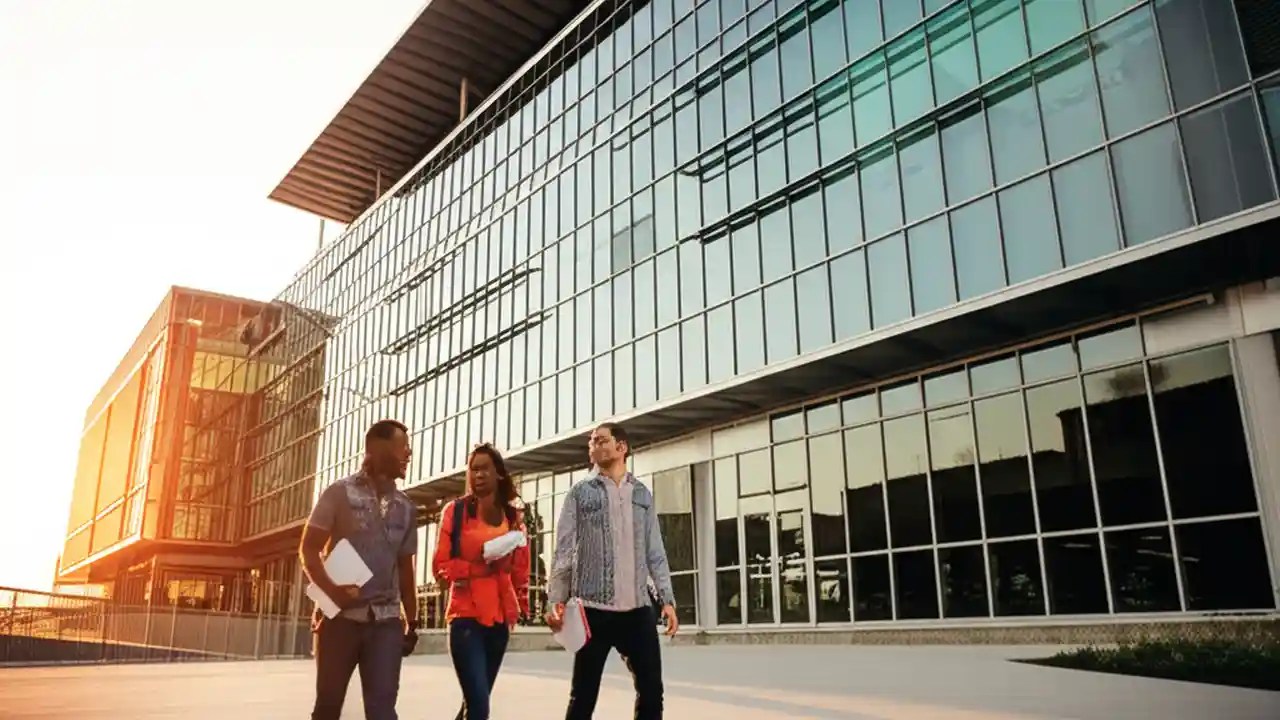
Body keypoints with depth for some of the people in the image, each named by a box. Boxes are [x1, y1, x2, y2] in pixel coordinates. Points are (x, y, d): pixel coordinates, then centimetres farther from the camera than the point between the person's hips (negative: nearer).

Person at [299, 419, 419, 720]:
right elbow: (309, 549, -3)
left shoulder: (406, 507, 11)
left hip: (386, 621, 2)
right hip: (340, 616, -2)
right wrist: (331, 590, -19)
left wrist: (412, 621, 13)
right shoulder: (340, 493, 0)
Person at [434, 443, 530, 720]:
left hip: (500, 617, 4)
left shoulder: (513, 517, 10)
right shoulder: (456, 511, 0)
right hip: (466, 615, -4)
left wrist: (522, 606, 13)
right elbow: (441, 566, -4)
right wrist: (476, 568, -18)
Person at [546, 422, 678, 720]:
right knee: (583, 696, 4)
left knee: (652, 692, 5)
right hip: (593, 610, -2)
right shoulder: (580, 493, 4)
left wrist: (667, 600, 4)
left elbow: (655, 553, 12)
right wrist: (556, 600, -11)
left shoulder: (642, 494, 12)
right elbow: (563, 551, -1)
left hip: (638, 609, 3)